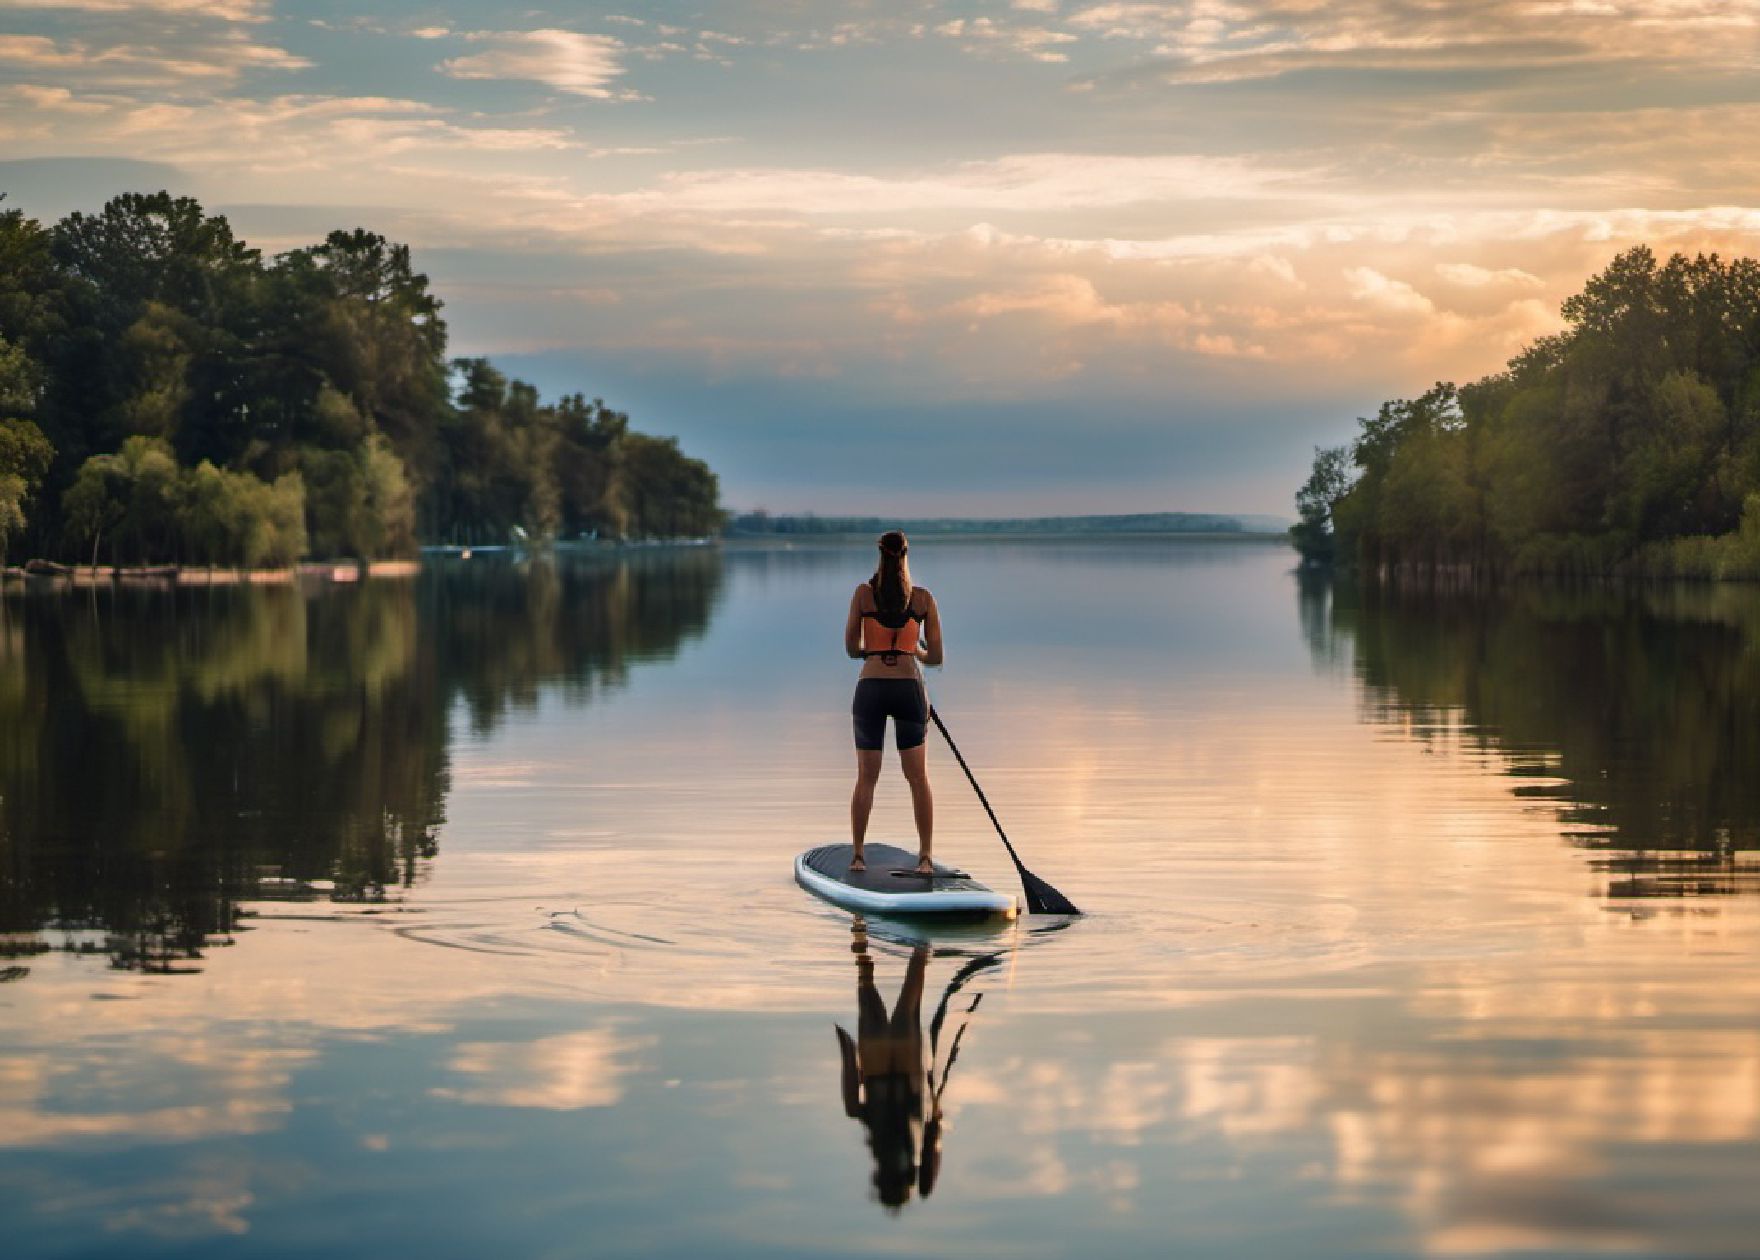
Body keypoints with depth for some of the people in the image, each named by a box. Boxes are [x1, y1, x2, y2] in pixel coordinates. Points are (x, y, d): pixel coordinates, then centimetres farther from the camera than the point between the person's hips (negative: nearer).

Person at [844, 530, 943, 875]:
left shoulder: (863, 593, 0)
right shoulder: (923, 597, 1)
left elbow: (851, 648, 5)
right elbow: (935, 657, 5)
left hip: (870, 690, 0)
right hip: (909, 690, 0)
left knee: (866, 778, 9)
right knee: (918, 778, 8)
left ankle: (857, 855, 9)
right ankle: (925, 857, 4)